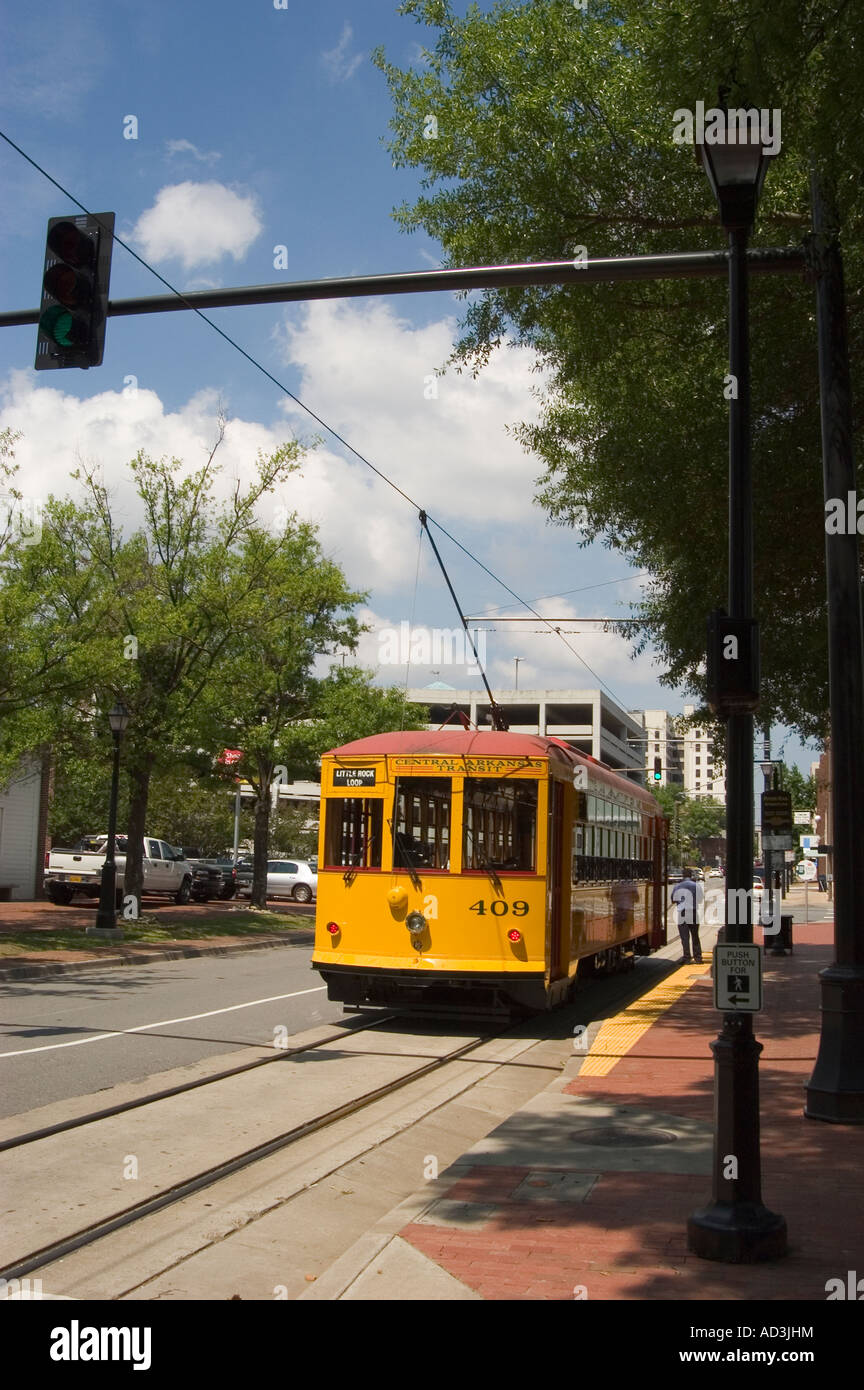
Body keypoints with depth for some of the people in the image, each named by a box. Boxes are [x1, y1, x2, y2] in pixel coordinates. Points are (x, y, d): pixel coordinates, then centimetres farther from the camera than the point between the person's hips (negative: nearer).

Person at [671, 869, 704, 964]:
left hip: (681, 916, -1)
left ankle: (687, 958, -1)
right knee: (695, 937, 13)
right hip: (693, 914, 1)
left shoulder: (677, 887, 1)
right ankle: (698, 957, 14)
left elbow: (673, 900, 7)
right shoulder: (697, 886, -2)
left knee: (685, 938, 2)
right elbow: (701, 899, 6)